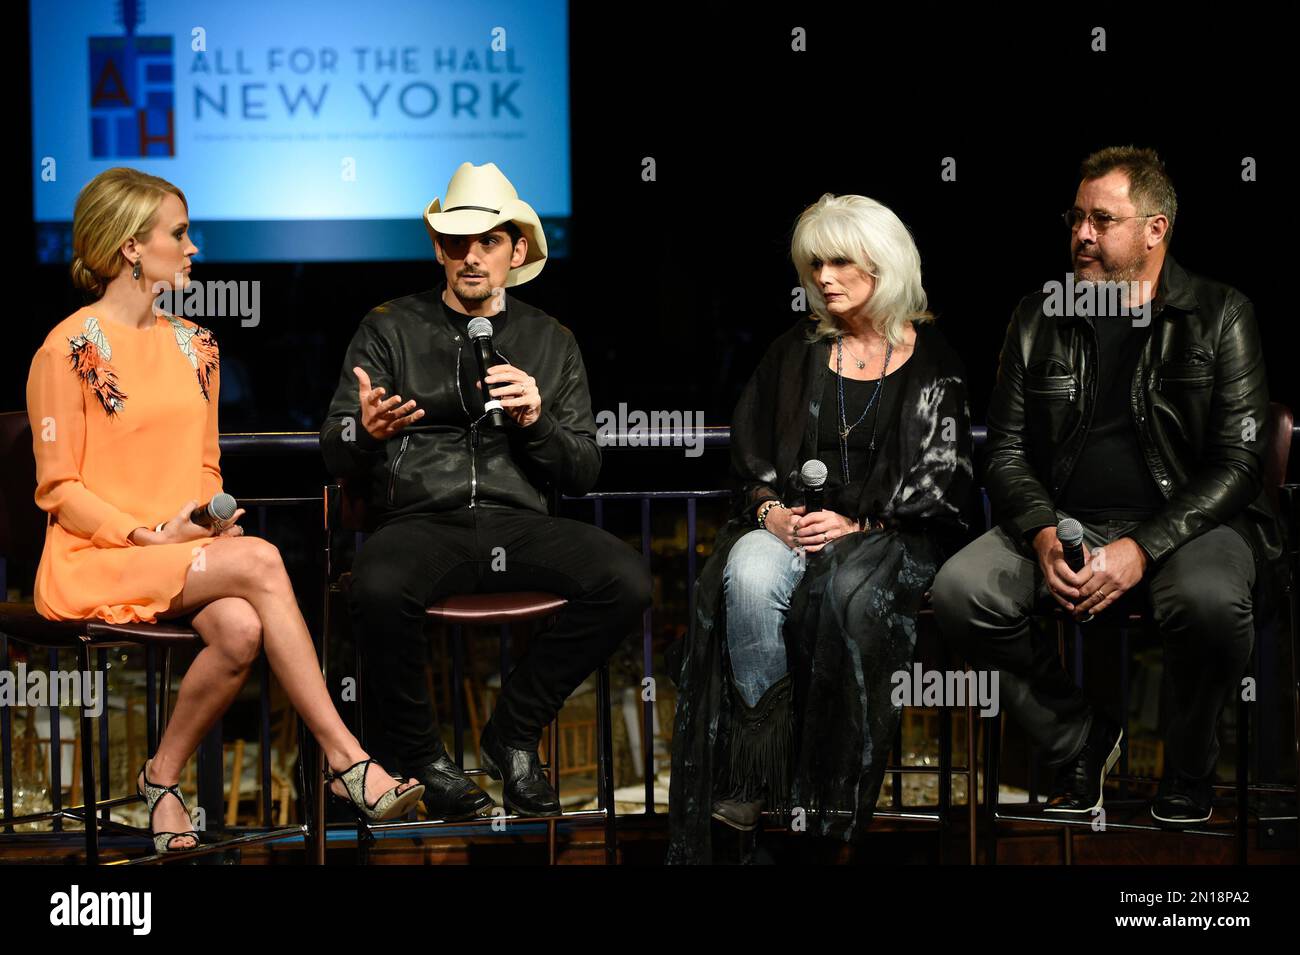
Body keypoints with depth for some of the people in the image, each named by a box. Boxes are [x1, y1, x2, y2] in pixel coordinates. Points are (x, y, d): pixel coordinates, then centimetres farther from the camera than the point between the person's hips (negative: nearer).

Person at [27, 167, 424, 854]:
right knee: (259, 562, -29)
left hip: (188, 552, 6)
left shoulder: (193, 346, 15)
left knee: (241, 630, -29)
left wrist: (214, 517, -1)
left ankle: (162, 779, -8)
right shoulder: (70, 350, -6)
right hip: (94, 562, -6)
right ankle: (346, 761, -26)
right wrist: (153, 535, -18)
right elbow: (58, 490, -7)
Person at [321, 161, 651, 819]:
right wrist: (365, 430, -19)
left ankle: (512, 734, -5)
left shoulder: (551, 342, 19)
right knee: (379, 588, -38)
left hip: (516, 522, 3)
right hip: (420, 520, -2)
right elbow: (336, 457, 5)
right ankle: (420, 753, -11)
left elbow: (582, 474, 15)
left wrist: (536, 420, -5)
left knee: (626, 581, -26)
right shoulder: (390, 330, 12)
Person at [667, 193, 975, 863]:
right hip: (793, 525, 3)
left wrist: (857, 522, -13)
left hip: (894, 534, -3)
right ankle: (756, 766, -28)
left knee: (847, 589, -38)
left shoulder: (931, 362, 5)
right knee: (748, 575, -34)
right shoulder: (796, 353, 14)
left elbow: (942, 477, -1)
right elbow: (750, 452, 13)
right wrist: (770, 511, -8)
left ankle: (834, 795, -29)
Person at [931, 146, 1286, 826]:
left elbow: (1236, 464, -4)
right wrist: (1044, 535, -12)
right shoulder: (1038, 319, 11)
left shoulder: (1220, 317, 2)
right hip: (1065, 521, 3)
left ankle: (1188, 771, -7)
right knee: (959, 591, -24)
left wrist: (1142, 550, -18)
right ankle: (1080, 739, -1)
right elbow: (1006, 453, 10)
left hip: (1183, 523, -3)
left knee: (1210, 603, -37)